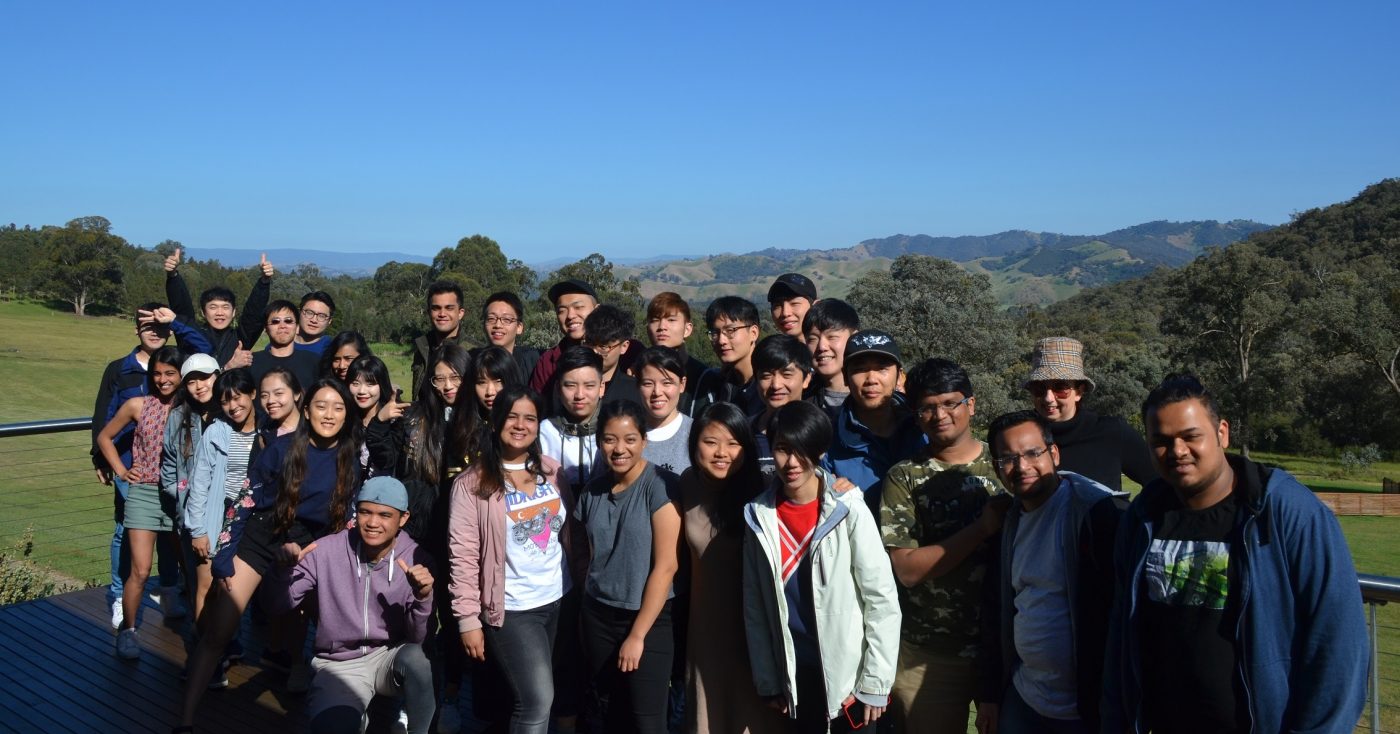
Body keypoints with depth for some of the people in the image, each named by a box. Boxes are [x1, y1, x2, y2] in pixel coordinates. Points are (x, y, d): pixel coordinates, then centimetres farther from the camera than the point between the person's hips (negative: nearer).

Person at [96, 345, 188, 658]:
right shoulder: (138, 405, 0)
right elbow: (104, 437, 12)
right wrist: (121, 471, 4)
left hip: (181, 495, 1)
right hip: (144, 493, -1)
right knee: (140, 571, -5)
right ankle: (128, 630, 12)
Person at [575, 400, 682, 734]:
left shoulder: (660, 486, -14)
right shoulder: (592, 491, 3)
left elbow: (666, 566, -16)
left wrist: (637, 634, -14)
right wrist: (588, 611, 6)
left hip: (648, 619, -5)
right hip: (598, 617, 5)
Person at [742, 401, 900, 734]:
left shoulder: (849, 511, -11)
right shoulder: (759, 516, -2)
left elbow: (882, 600, -9)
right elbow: (755, 606, 4)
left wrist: (875, 683, -10)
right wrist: (767, 680, 4)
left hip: (848, 676, -3)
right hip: (794, 677, 3)